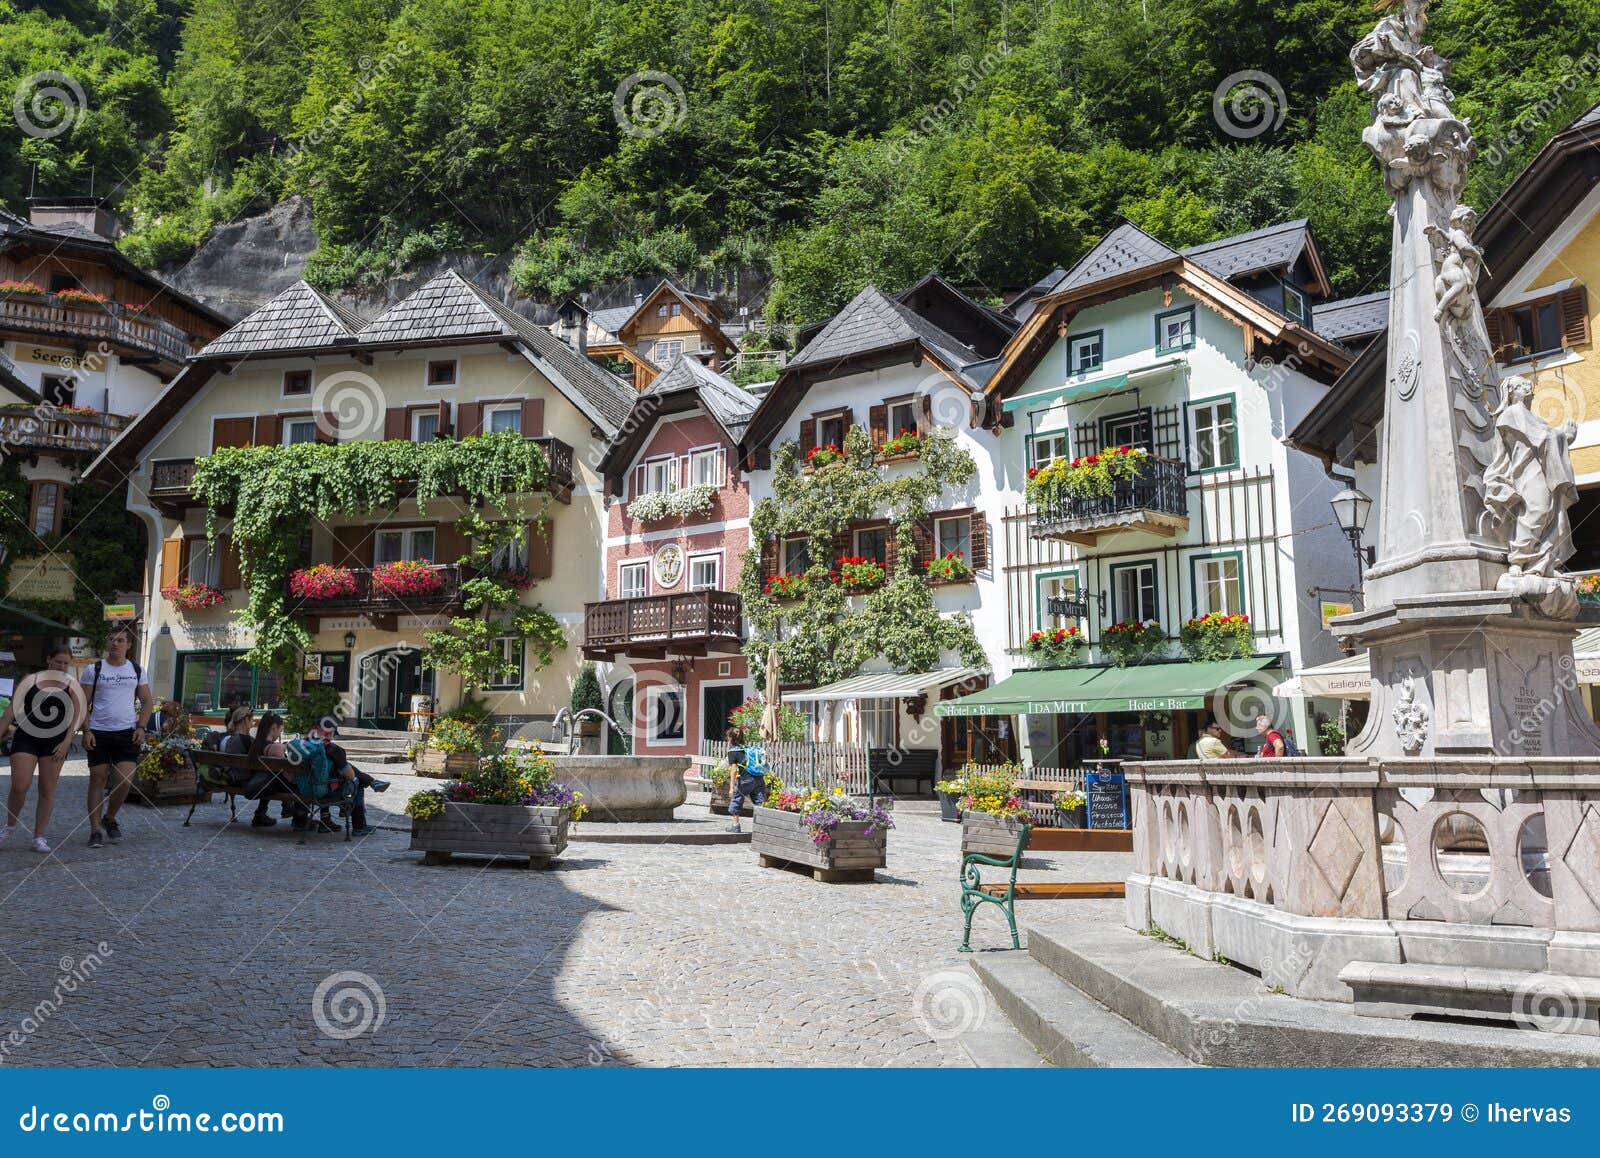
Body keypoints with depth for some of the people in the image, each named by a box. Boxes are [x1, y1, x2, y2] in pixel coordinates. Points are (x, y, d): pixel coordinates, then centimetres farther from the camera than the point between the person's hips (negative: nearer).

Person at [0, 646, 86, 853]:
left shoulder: (72, 686, 6)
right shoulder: (31, 680, 6)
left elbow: (76, 716, 0)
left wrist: (66, 742, -10)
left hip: (54, 742, 0)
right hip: (26, 737, 0)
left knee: (47, 790, 1)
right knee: (19, 787, -9)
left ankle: (39, 837, 9)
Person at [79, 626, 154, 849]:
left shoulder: (137, 670, 9)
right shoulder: (93, 670, 3)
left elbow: (147, 701, 13)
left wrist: (141, 727, 0)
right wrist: (86, 731, -7)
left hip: (127, 732, 1)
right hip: (98, 733, -1)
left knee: (125, 781, -9)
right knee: (97, 780, 2)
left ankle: (110, 819, 16)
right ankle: (95, 829, 9)